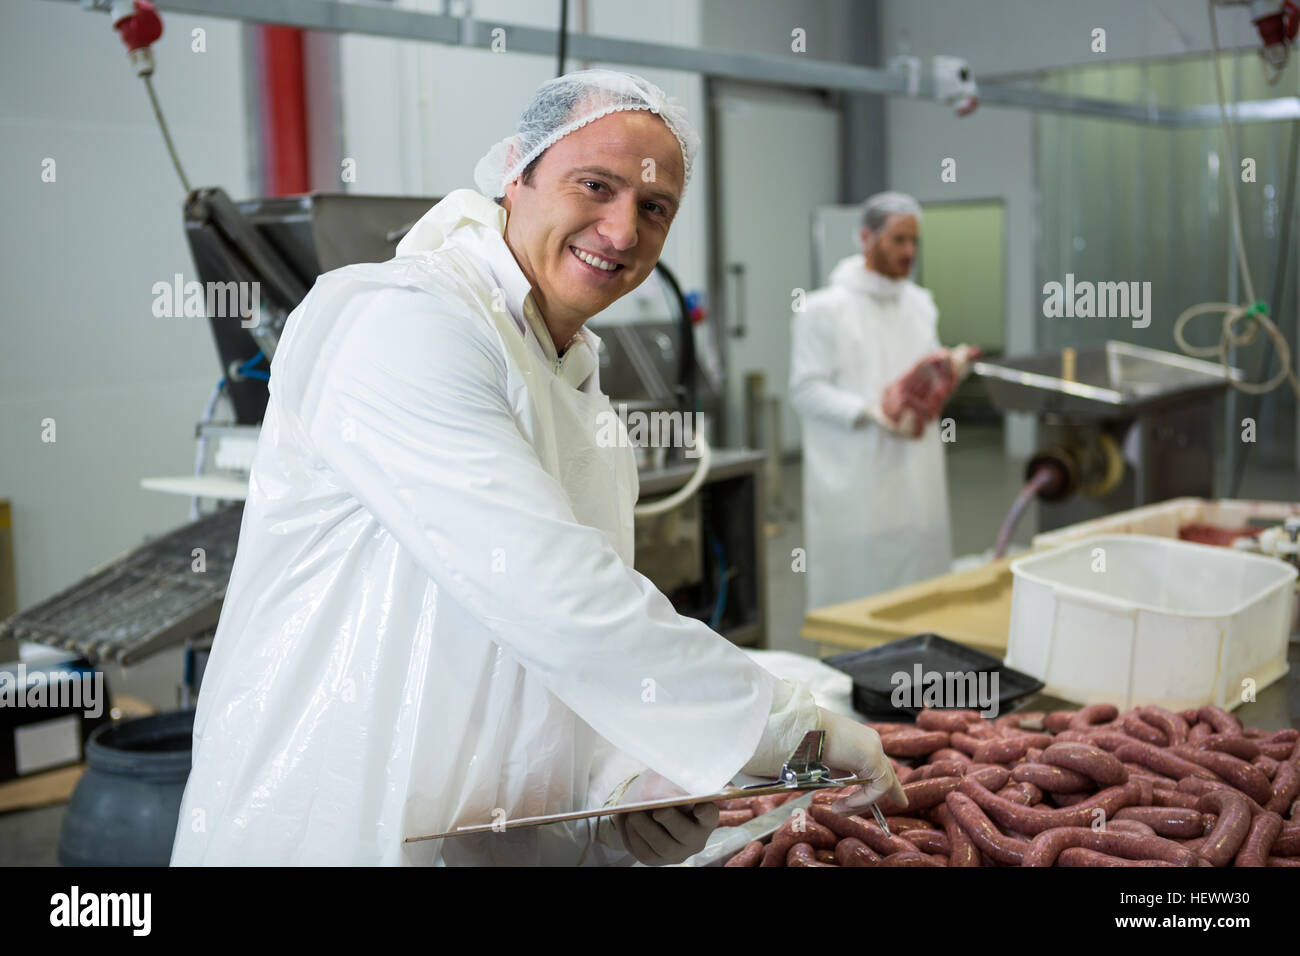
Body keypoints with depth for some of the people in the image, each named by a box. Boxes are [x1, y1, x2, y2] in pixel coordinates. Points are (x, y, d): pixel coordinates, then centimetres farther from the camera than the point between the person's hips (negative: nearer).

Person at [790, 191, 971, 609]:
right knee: (857, 597, -3)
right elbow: (806, 390, -10)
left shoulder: (921, 304, 15)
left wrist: (951, 370, 0)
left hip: (917, 484, 6)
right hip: (855, 489, -6)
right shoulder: (824, 309, -5)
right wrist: (872, 413, -22)